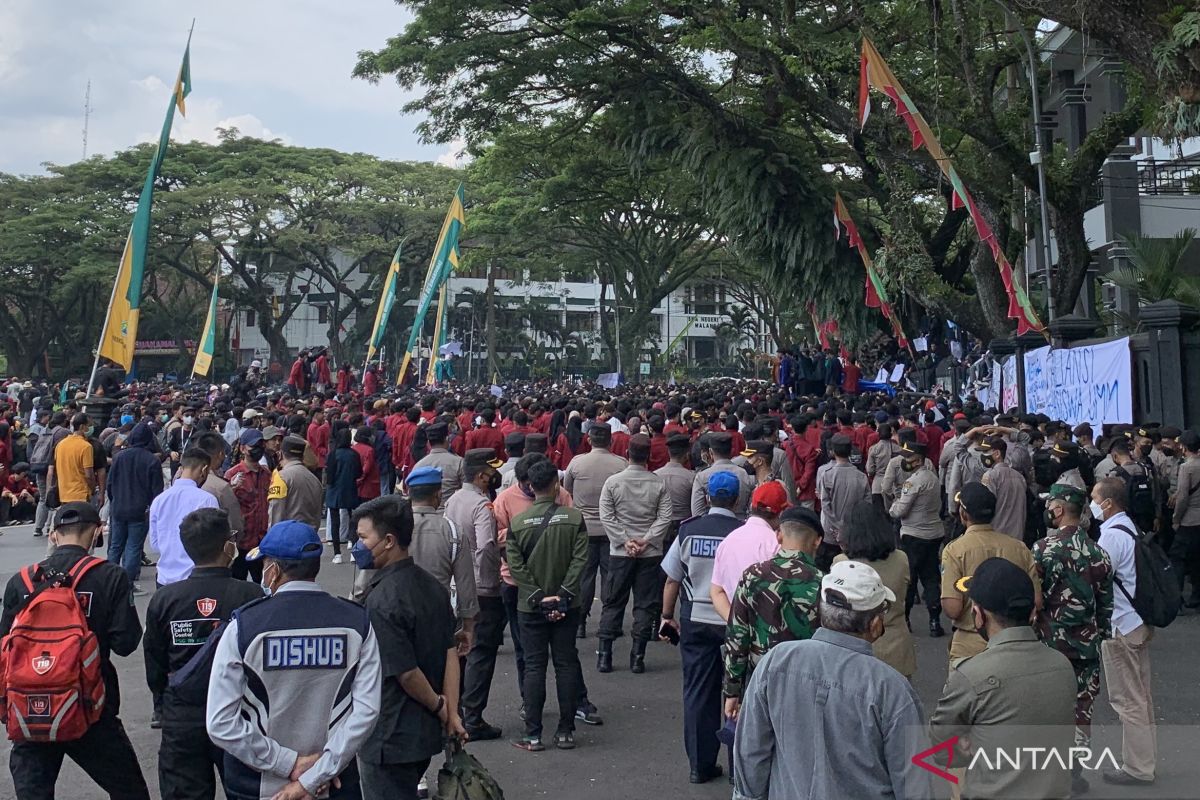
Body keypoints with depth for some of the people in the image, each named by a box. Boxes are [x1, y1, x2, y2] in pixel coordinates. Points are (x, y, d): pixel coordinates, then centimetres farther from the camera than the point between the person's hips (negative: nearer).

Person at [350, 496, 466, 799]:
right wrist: (451, 713, 4)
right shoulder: (432, 585, 1)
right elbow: (451, 654, 2)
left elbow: (406, 672, -23)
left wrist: (437, 706, -7)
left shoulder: (381, 601, -24)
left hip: (389, 738, -8)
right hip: (427, 731, 8)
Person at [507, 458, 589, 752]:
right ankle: (565, 732, 12)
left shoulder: (517, 522, -6)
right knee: (566, 664, 9)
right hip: (566, 605, 0)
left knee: (533, 666, 6)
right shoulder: (574, 518, -7)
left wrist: (538, 597, -9)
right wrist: (563, 595, -11)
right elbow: (580, 559, -12)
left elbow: (515, 565, -9)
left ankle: (533, 735, 6)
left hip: (530, 606, 0)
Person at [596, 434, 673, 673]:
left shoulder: (613, 482, -5)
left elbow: (606, 516, -7)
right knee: (645, 604, 6)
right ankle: (638, 657, 5)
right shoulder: (659, 483, -4)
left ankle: (604, 655, 10)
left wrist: (626, 541, -6)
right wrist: (645, 540, -7)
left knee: (613, 603, 10)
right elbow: (665, 517, -7)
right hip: (651, 554, 0)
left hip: (620, 553, 0)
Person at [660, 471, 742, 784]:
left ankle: (700, 765, 18)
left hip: (695, 620, 2)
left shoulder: (688, 530, -4)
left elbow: (672, 580, 1)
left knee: (697, 693, 11)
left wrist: (667, 616, 13)